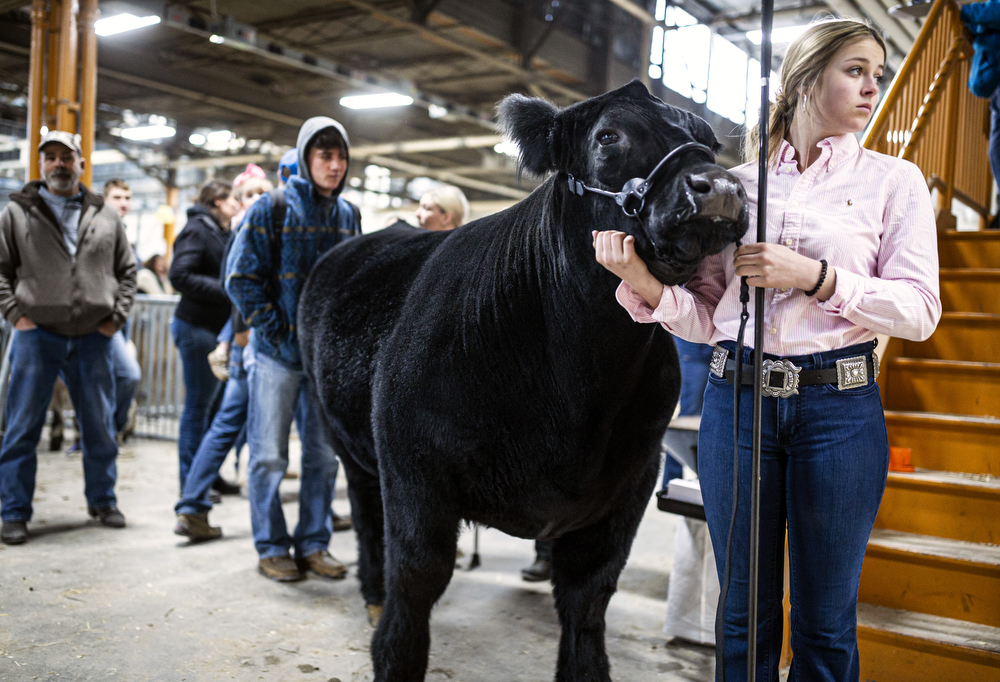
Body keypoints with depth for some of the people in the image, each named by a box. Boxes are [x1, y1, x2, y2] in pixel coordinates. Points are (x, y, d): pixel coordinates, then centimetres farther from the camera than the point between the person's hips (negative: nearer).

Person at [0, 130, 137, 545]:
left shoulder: (105, 216, 10)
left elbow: (126, 271, 15)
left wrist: (117, 317, 5)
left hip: (93, 339, 2)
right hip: (37, 335, -2)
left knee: (101, 426, 10)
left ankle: (102, 500, 25)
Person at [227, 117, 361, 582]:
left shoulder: (348, 215, 9)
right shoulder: (271, 209, -6)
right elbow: (240, 278, -8)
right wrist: (279, 333, -13)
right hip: (277, 352, -4)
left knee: (323, 455, 9)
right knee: (269, 455, 2)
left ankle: (313, 544, 22)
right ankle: (271, 548, 15)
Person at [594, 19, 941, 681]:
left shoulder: (894, 180, 6)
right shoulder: (739, 182, 9)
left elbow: (919, 309, -3)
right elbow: (707, 315, 7)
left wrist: (815, 276, -16)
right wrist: (646, 286, -12)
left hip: (840, 404, -1)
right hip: (737, 397, 1)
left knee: (825, 622, 9)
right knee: (745, 613, 11)